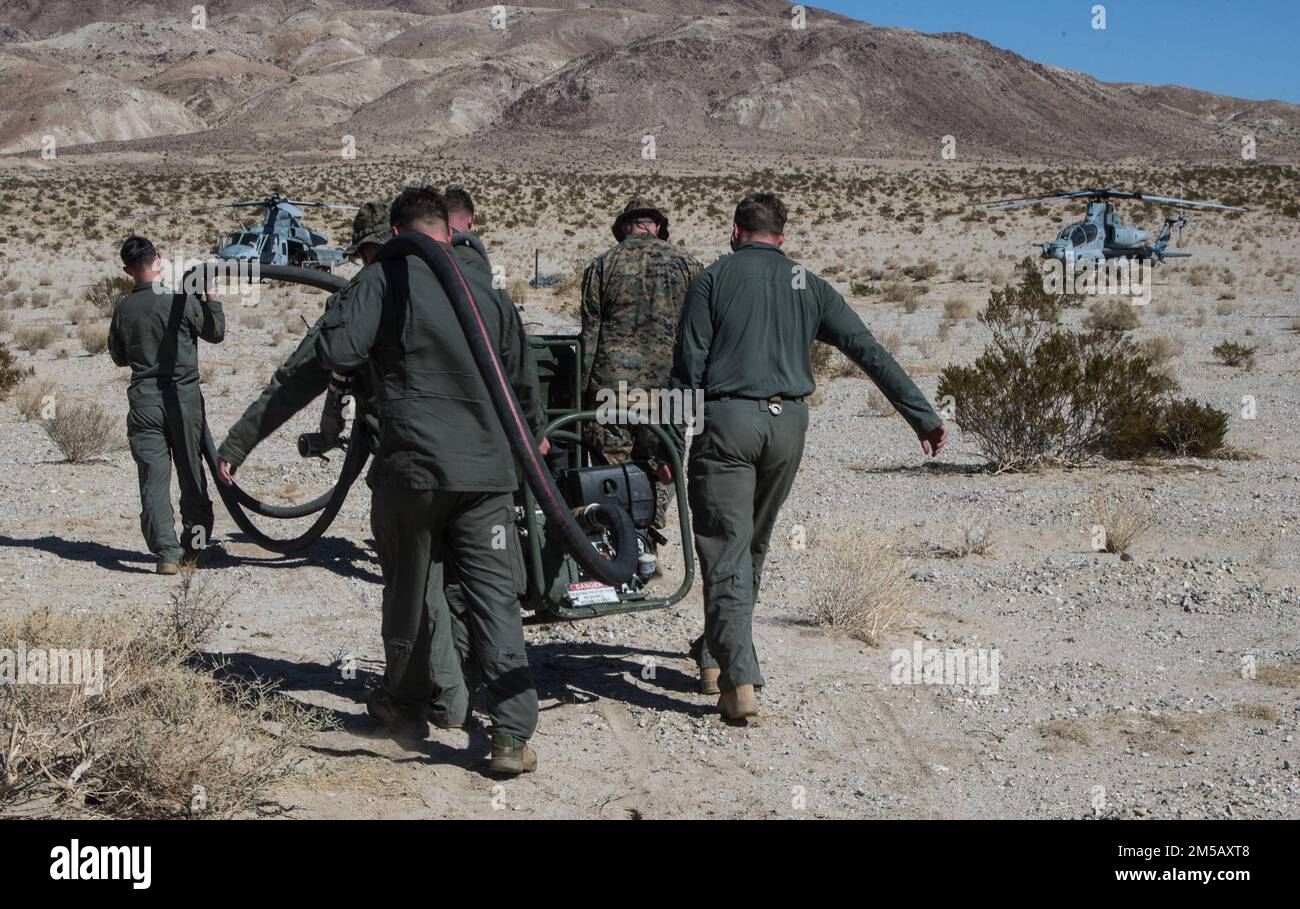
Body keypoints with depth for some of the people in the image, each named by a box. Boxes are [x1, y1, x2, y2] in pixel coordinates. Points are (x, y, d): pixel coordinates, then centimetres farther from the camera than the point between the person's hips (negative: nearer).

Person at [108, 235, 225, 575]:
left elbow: (119, 357, 13)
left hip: (143, 401, 1)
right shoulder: (182, 301, -9)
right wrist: (210, 295, 15)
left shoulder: (123, 309, 0)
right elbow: (216, 333, 6)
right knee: (192, 473, 13)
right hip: (183, 397, -1)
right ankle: (194, 547, 20)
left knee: (153, 477, 0)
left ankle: (167, 553, -10)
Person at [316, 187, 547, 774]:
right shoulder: (486, 290, 10)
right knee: (496, 599, 1)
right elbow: (523, 379, 19)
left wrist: (370, 358, 10)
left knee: (410, 589, 16)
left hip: (412, 467, -2)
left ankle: (405, 704, 34)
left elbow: (334, 351, -13)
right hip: (488, 470, 3)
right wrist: (533, 435, 37)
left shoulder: (384, 278, -4)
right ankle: (513, 736, -6)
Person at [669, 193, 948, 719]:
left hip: (727, 420, -4)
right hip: (788, 424, 4)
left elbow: (687, 365, -3)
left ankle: (739, 682, -15)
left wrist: (671, 439, 0)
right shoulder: (807, 285, 13)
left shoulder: (713, 279, 4)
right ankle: (718, 655, 33)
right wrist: (924, 418, 12)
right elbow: (871, 353, 10)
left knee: (726, 552, -4)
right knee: (752, 546, 20)